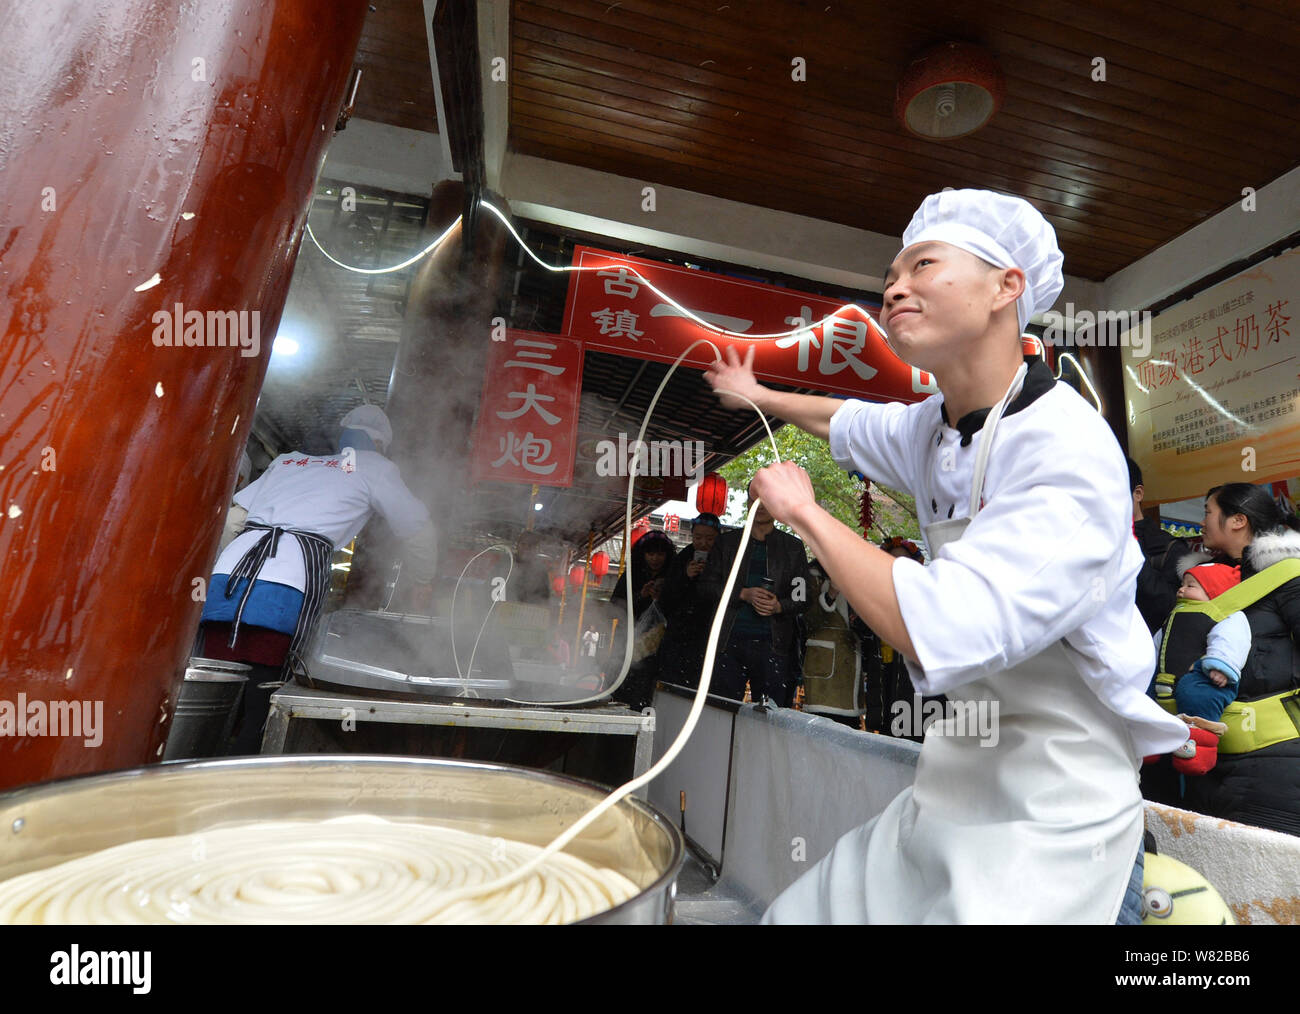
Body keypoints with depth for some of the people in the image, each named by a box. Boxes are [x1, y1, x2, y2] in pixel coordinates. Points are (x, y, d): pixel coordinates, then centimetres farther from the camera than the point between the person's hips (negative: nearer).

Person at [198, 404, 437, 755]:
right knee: (261, 699, -3)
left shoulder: (286, 461, 30)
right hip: (288, 585, -5)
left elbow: (232, 520, 28)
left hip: (228, 569, 5)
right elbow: (418, 530, 20)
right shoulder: (373, 466, 17)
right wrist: (424, 582, 36)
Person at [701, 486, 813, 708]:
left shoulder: (793, 547, 11)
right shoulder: (727, 542, 12)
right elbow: (709, 585, 6)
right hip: (729, 640, 1)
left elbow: (804, 596, 9)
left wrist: (779, 606, -11)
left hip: (772, 644, 0)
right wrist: (743, 594, -9)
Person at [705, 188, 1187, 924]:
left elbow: (940, 633, -35)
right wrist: (759, 395, 37)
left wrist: (805, 512, -22)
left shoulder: (1069, 452, -24)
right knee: (796, 915, 14)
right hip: (949, 796, 7)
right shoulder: (934, 430, 0)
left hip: (1052, 832, -7)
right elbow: (851, 423, 23)